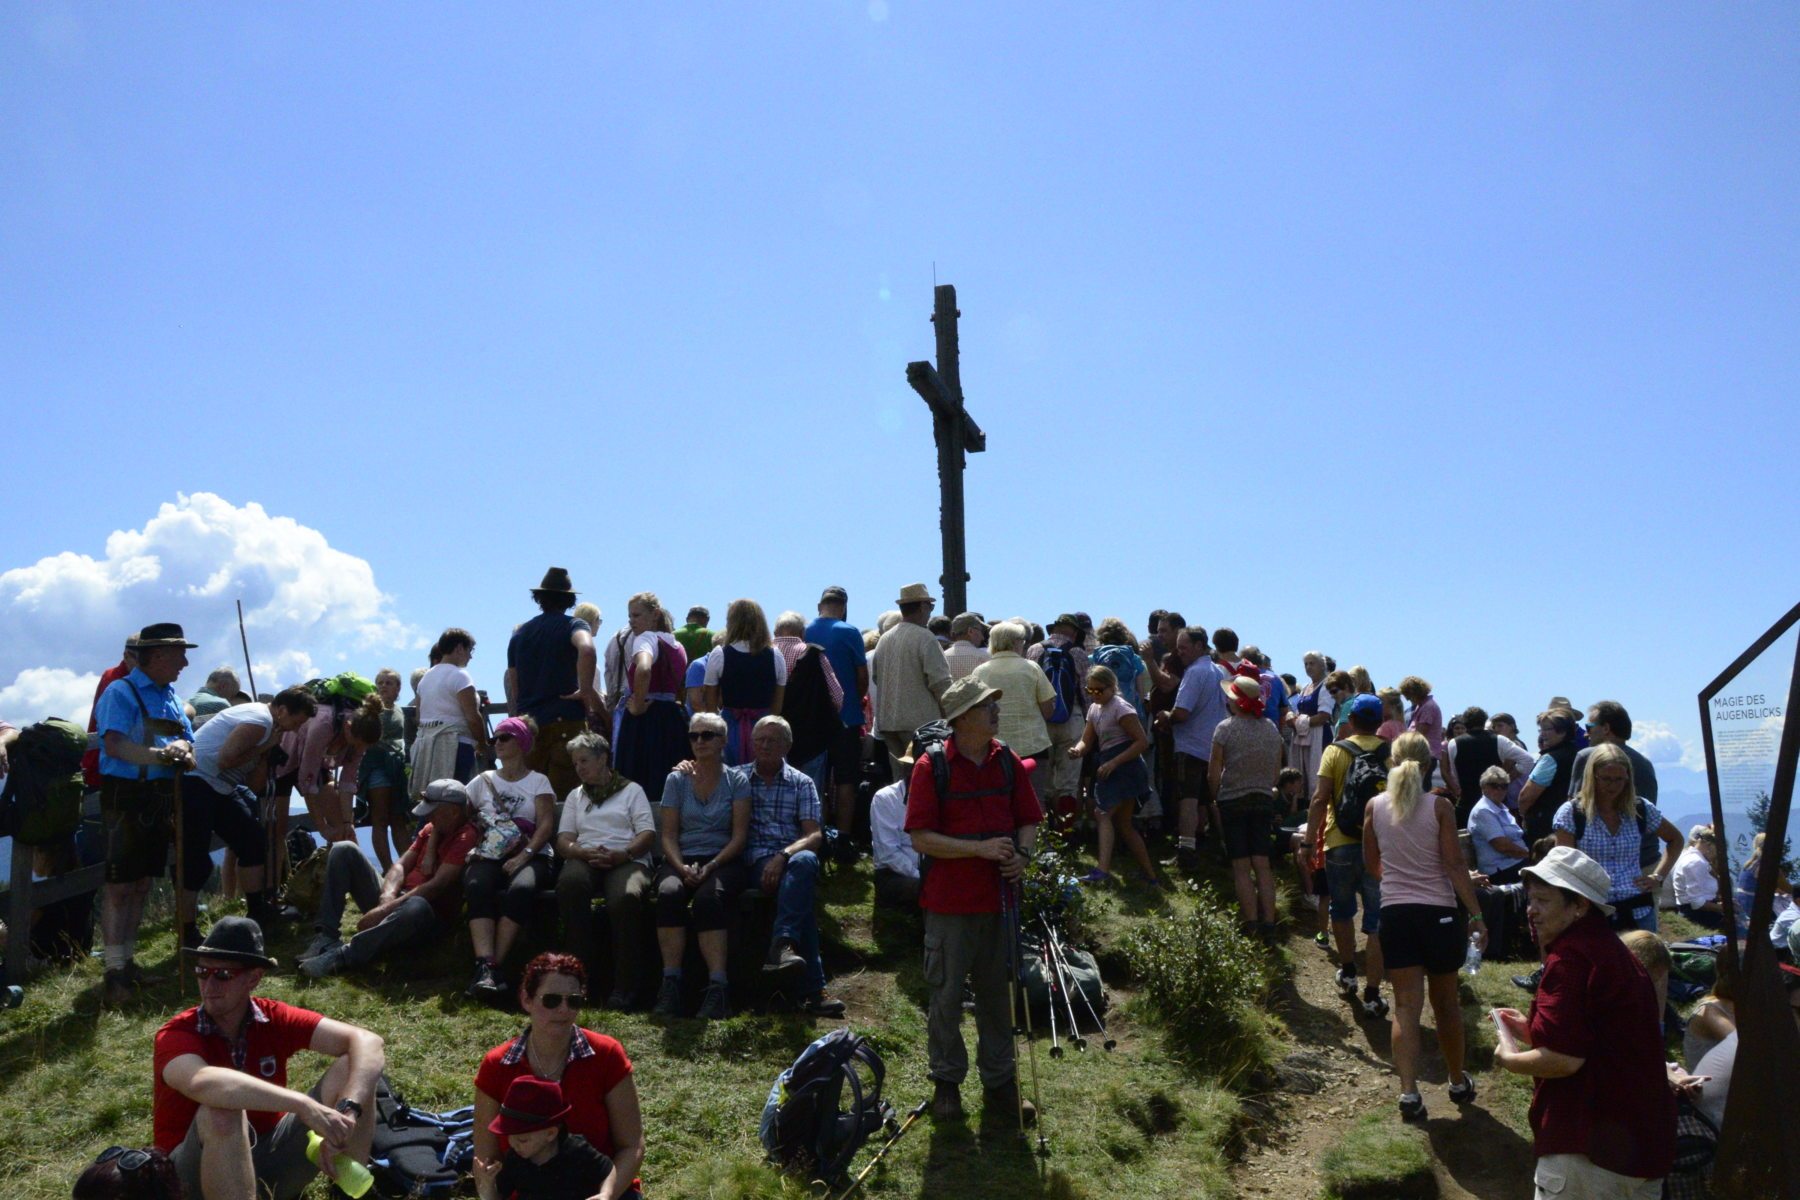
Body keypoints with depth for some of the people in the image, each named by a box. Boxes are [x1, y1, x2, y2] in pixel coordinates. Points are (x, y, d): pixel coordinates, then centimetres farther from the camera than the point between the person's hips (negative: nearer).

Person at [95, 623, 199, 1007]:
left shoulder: (173, 698, 15)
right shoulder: (121, 692, -7)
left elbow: (188, 746, 14)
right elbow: (113, 745, -20)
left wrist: (182, 753, -9)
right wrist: (158, 755, -29)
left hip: (162, 798, 7)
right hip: (126, 796, -7)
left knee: (142, 882, 13)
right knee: (120, 884, -6)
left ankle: (128, 960, 22)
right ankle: (114, 970, -1)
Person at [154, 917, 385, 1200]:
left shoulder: (275, 1018, -8)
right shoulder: (177, 1034, -18)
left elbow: (367, 1043, -19)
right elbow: (202, 1083, -42)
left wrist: (347, 1111, -39)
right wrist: (305, 1106, -51)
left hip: (269, 1154, 4)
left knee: (350, 1068, -15)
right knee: (220, 1111, -36)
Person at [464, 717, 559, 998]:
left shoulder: (538, 782, 13)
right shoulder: (483, 781, 22)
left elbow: (546, 824, -1)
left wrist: (524, 856, -16)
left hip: (530, 856, -2)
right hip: (489, 856, 2)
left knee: (521, 888, -37)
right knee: (477, 887, -34)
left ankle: (496, 966, -34)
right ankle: (484, 967, -43)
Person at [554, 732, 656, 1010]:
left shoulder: (632, 790, 20)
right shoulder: (575, 796, 30)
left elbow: (648, 835, 7)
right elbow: (563, 841, 16)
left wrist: (624, 854, -14)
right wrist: (586, 853, -8)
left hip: (626, 859, -2)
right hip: (585, 859, 3)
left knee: (626, 897, -39)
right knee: (569, 883, -37)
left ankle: (625, 986, -32)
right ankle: (585, 974, -29)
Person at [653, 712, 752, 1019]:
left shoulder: (736, 781, 8)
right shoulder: (676, 780, 13)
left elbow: (740, 836, 0)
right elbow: (668, 835, 7)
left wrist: (710, 867, -15)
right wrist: (681, 868, -13)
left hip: (724, 861, -2)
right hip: (682, 860, 2)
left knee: (708, 897, -36)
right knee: (669, 893, -34)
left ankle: (718, 987, -37)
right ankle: (670, 983, -32)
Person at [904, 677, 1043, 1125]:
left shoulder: (1008, 762, 4)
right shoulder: (932, 766, -10)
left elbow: (1029, 821, 11)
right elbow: (921, 838, -13)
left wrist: (1022, 854, -9)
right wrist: (980, 848, -21)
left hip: (999, 898, 4)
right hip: (950, 903, -4)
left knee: (998, 993, 12)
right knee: (947, 995, 6)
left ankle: (999, 1084, 26)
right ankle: (946, 1083, 23)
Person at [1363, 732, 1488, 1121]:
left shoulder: (1376, 807, 0)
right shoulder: (1440, 807, -7)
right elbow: (1454, 864, -10)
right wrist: (1476, 915, -6)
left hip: (1395, 912, 1)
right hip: (1438, 911, -1)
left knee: (1406, 1004, 1)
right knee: (1446, 1002, 15)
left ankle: (1408, 1091, -11)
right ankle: (1458, 1082, 30)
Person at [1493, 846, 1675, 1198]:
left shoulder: (1571, 957, -19)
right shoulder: (1610, 948, 12)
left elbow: (1565, 1058, -25)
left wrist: (1508, 1057, -9)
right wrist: (1533, 1030, 17)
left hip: (1593, 1145, -10)